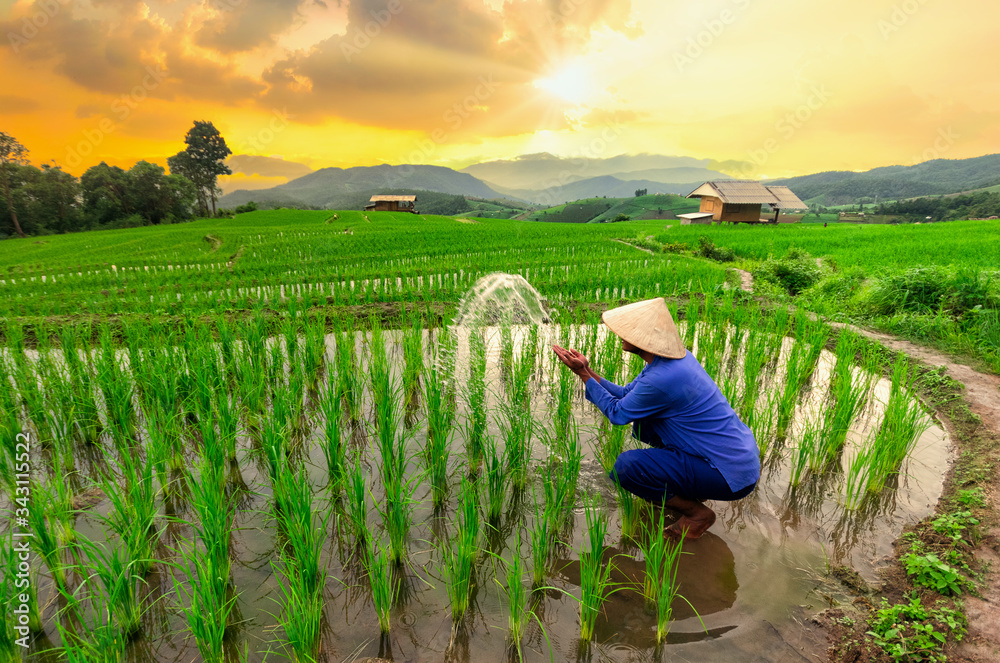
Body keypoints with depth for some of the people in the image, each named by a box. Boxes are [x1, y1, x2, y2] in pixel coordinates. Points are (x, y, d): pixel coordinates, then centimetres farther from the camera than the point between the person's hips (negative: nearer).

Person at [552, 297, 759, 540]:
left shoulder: (662, 379, -29)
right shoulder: (674, 356, 1)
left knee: (625, 467, -17)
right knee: (642, 417, 15)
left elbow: (617, 413, -12)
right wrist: (587, 370, 1)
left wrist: (584, 373, -7)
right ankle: (686, 489, 19)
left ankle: (696, 513, 3)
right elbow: (625, 395, 9)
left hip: (731, 475, -9)